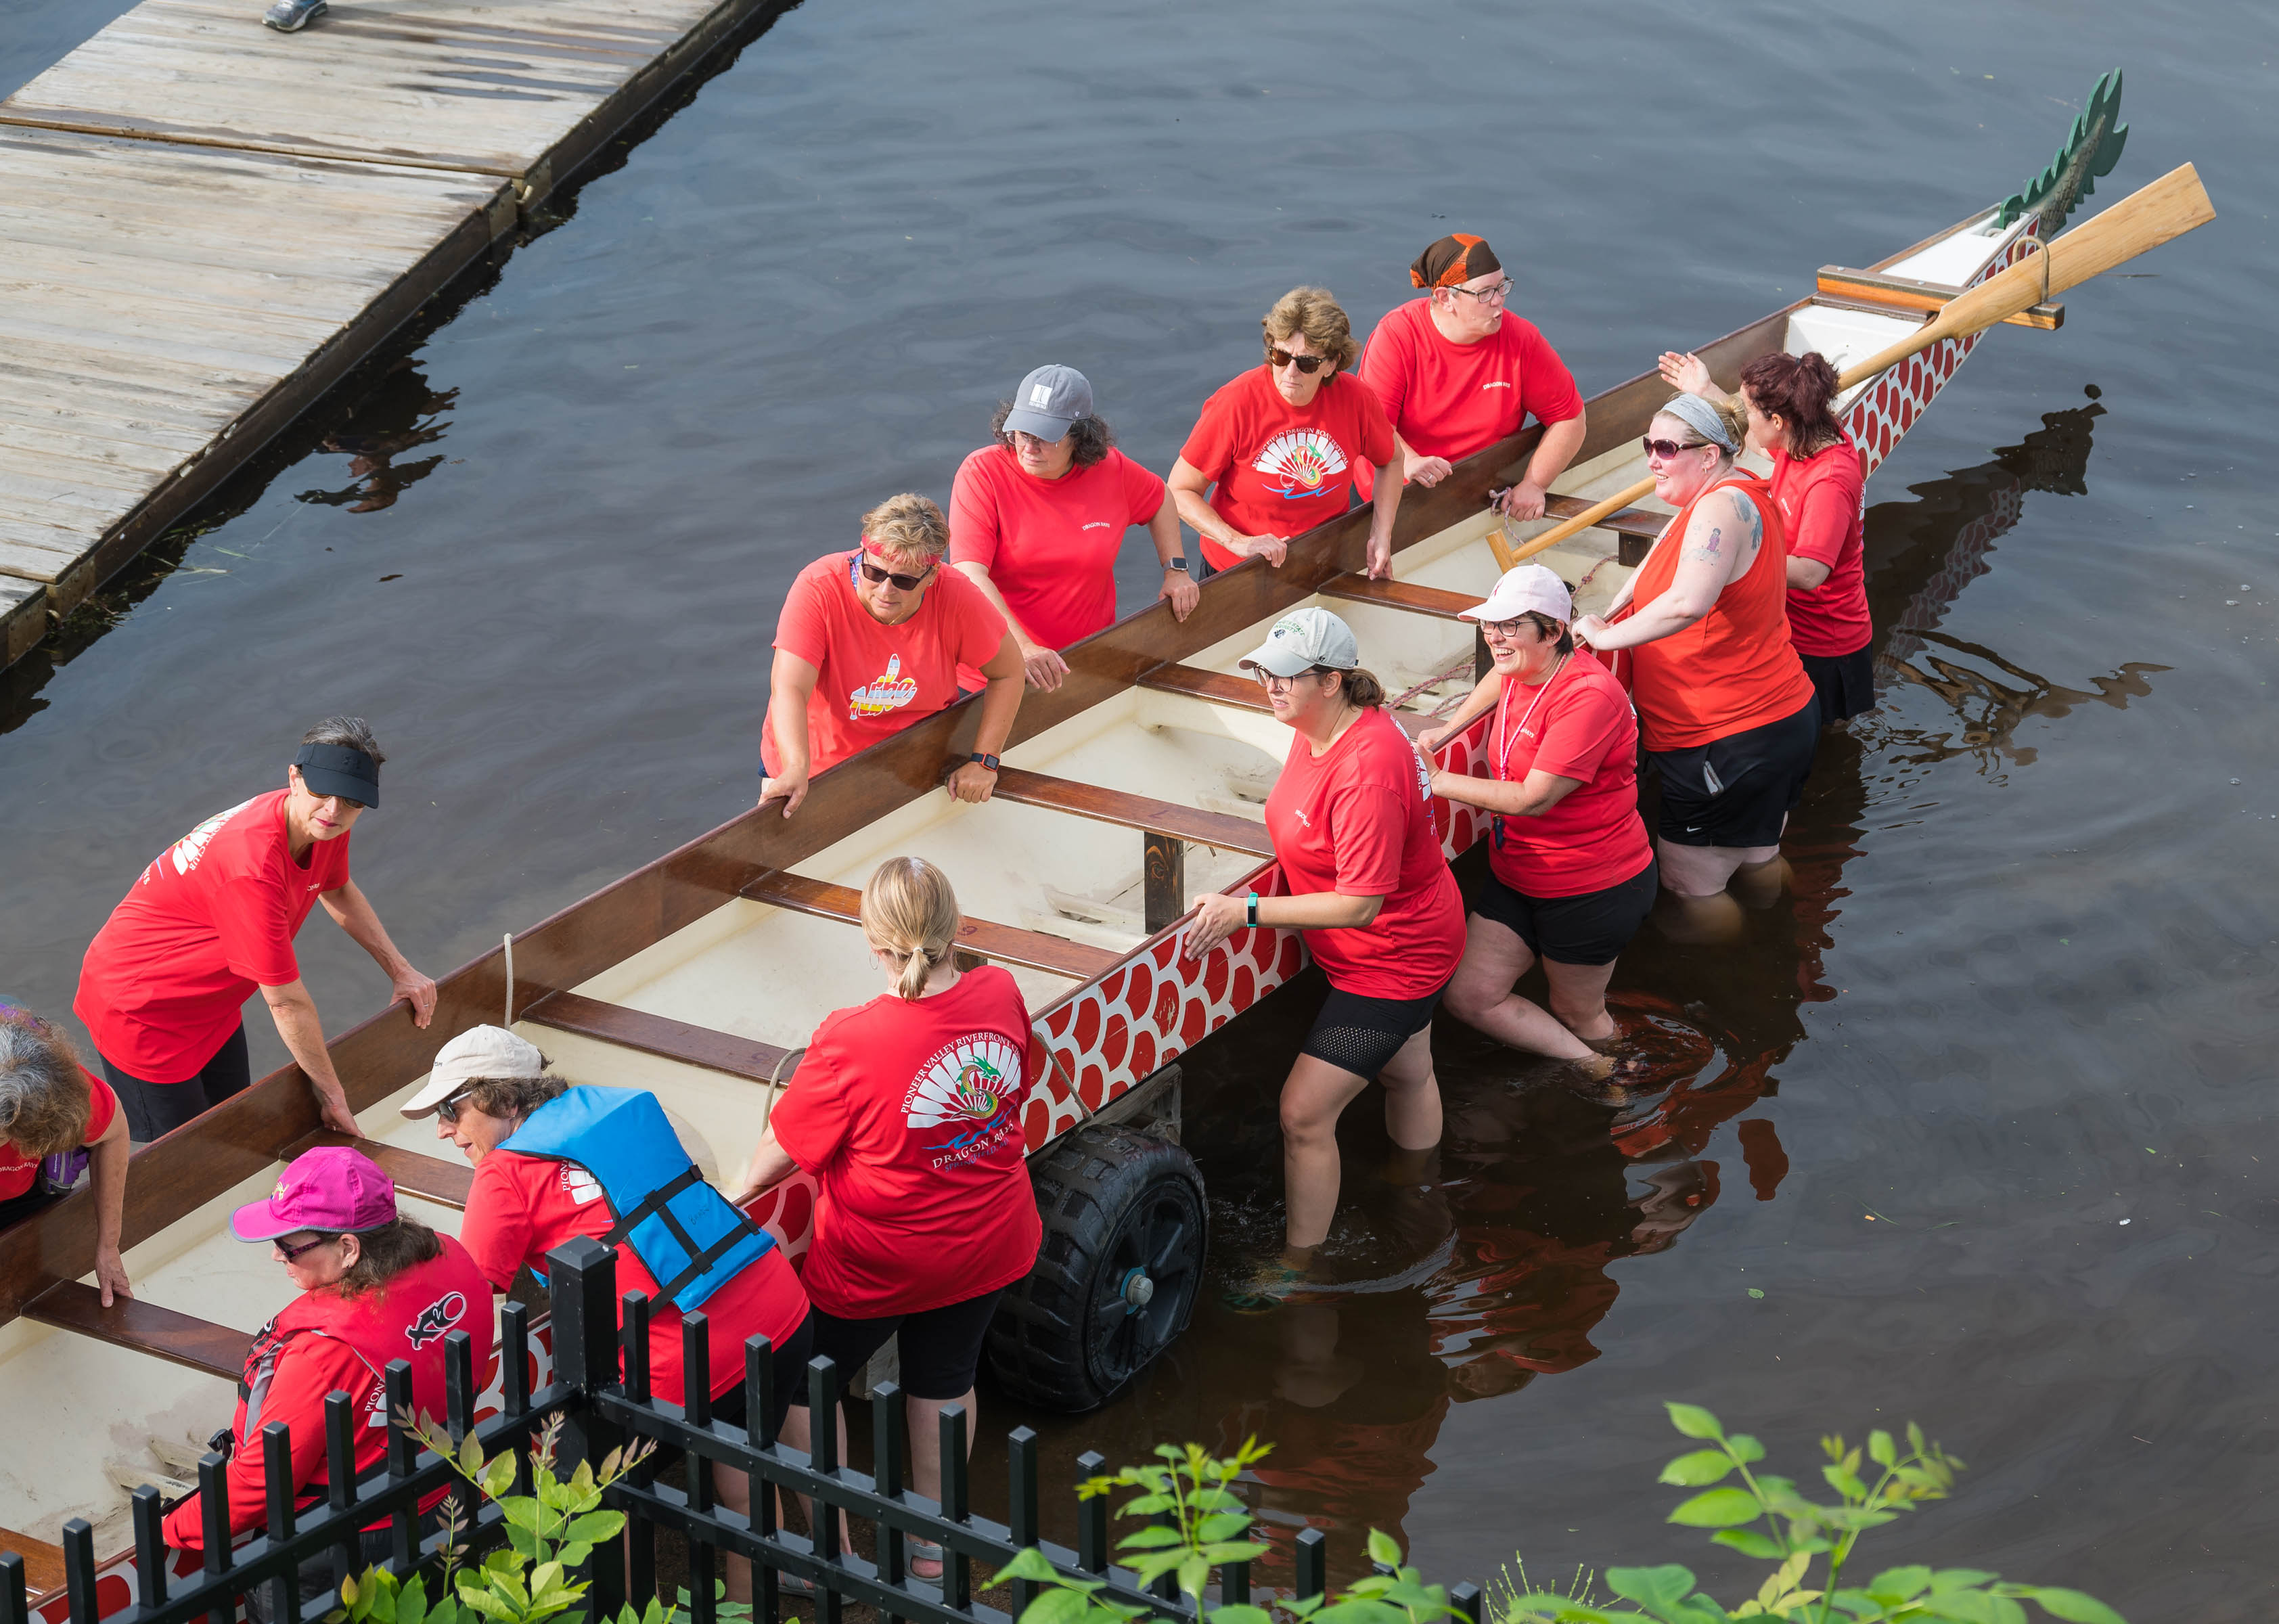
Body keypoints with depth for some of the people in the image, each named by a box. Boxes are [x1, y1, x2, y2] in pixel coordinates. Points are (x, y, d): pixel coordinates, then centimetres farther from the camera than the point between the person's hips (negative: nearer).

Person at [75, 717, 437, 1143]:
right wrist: (331, 1093, -17)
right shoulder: (252, 868, -38)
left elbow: (337, 891, 16)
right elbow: (286, 1000, -28)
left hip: (212, 1004, 9)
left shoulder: (323, 826, -11)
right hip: (141, 1008, -9)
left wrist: (399, 970, 16)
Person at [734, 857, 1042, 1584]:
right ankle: (933, 1541, 42)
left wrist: (741, 1189, 4)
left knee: (805, 1386, 19)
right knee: (945, 1381, 26)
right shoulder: (1001, 994, -17)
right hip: (987, 1247, 5)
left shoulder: (851, 1042, -31)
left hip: (875, 1266, -5)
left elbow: (787, 1148, -16)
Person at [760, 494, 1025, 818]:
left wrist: (984, 761, -6)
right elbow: (789, 688, -30)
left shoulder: (955, 597, -15)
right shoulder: (818, 588, -22)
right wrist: (796, 769, -46)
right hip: (816, 765, -1)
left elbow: (1007, 672, 1)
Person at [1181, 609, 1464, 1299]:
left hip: (1393, 957, -10)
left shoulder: (1367, 771, -36)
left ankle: (1296, 1268, 6)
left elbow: (1360, 904, -34)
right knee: (1407, 1072, 32)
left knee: (1304, 1112, -9)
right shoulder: (1317, 728, -6)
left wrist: (1248, 911, -34)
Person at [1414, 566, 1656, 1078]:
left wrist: (1437, 781, -22)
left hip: (1594, 886, -8)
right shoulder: (1523, 669, -1)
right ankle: (1594, 1071, 12)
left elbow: (1534, 799, -29)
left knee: (1576, 1015, 11)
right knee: (1469, 998, -2)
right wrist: (1445, 731, 14)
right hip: (1517, 876, 8)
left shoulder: (1589, 695, -27)